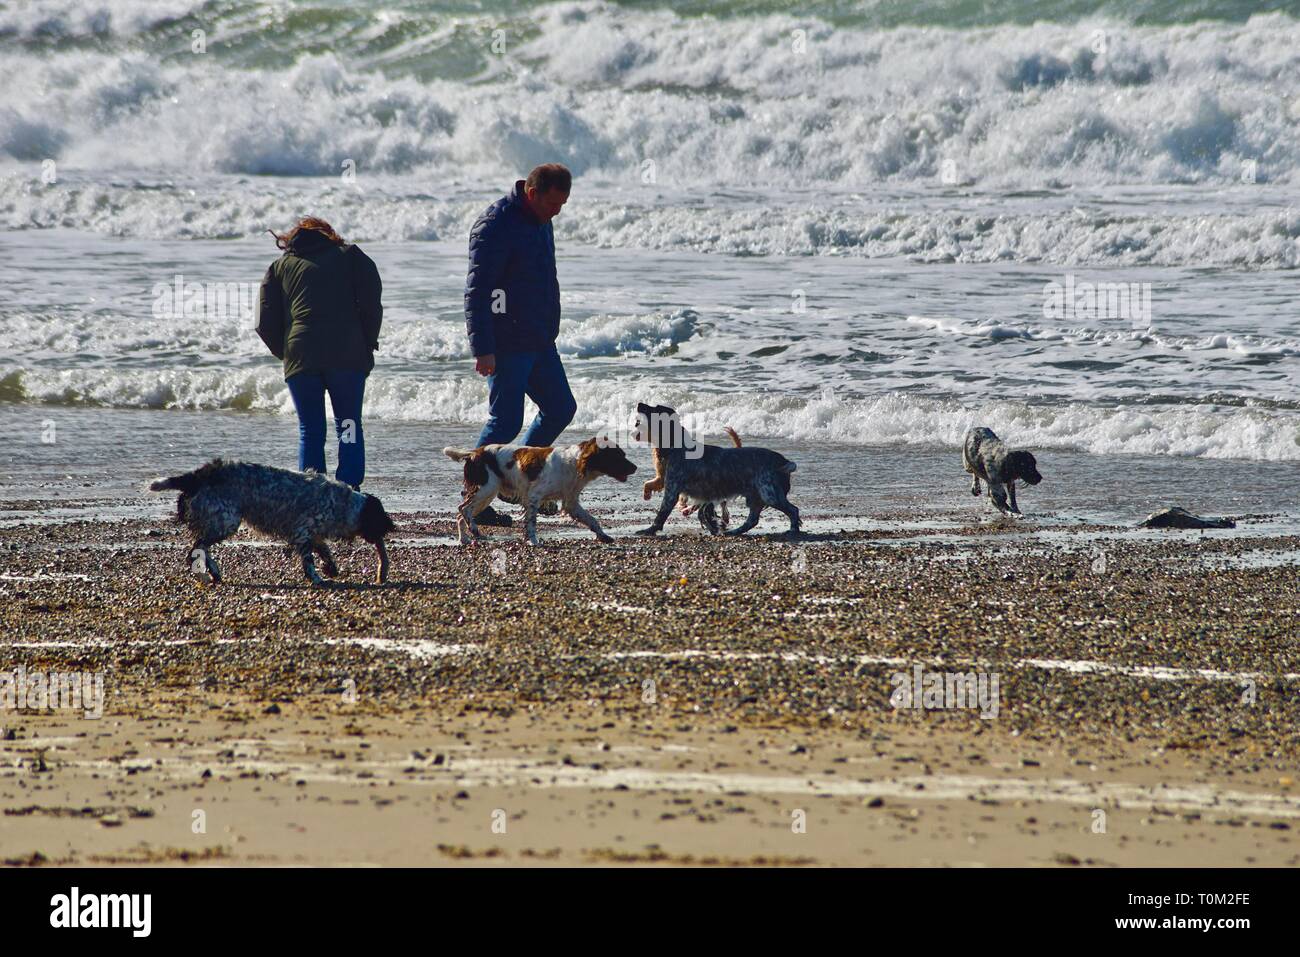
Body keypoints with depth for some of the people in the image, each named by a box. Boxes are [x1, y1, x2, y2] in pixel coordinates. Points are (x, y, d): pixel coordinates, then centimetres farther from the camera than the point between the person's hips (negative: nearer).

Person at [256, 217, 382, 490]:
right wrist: (368, 345, 12)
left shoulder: (280, 266, 18)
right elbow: (372, 306, 3)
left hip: (300, 358, 1)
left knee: (310, 431, 8)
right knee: (349, 428, 8)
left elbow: (265, 323, 9)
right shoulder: (350, 255, 16)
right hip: (347, 355, -1)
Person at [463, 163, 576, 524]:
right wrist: (482, 349, -24)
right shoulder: (495, 226, -18)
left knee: (560, 408, 12)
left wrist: (548, 331, 28)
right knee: (506, 421, -7)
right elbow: (476, 292, -20)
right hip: (506, 345, -9)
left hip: (539, 342, 9)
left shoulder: (539, 221, 12)